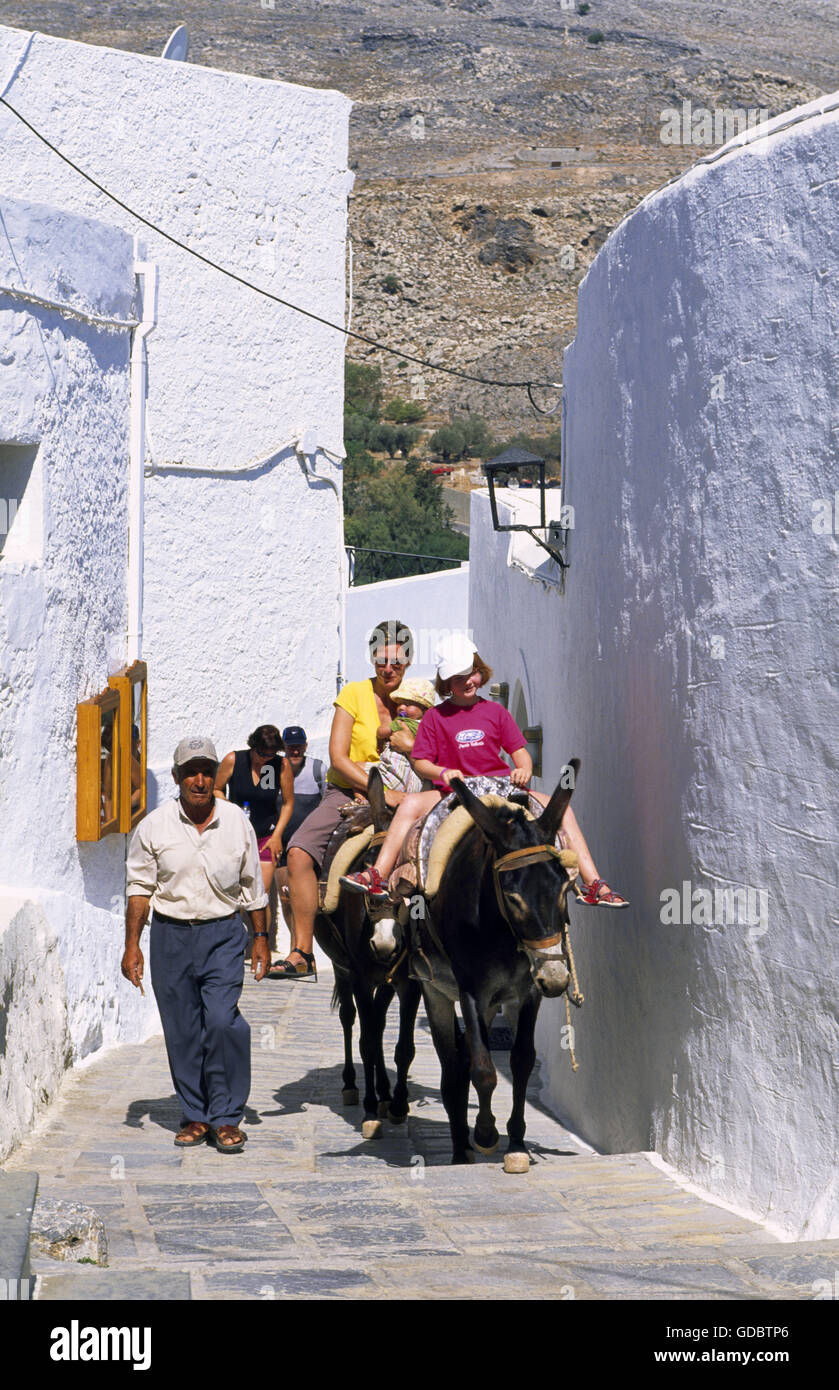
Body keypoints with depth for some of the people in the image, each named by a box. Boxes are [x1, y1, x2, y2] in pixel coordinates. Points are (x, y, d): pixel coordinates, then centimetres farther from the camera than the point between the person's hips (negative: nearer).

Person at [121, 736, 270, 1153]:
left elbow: (253, 887, 10)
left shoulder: (237, 822, 2)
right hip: (171, 935, 1)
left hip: (224, 934, -1)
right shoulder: (154, 826, -1)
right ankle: (195, 1115, 17)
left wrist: (260, 939, 11)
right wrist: (132, 945, -1)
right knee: (182, 1030, 3)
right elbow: (139, 887, 4)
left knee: (222, 1020, -14)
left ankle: (226, 1116, -2)